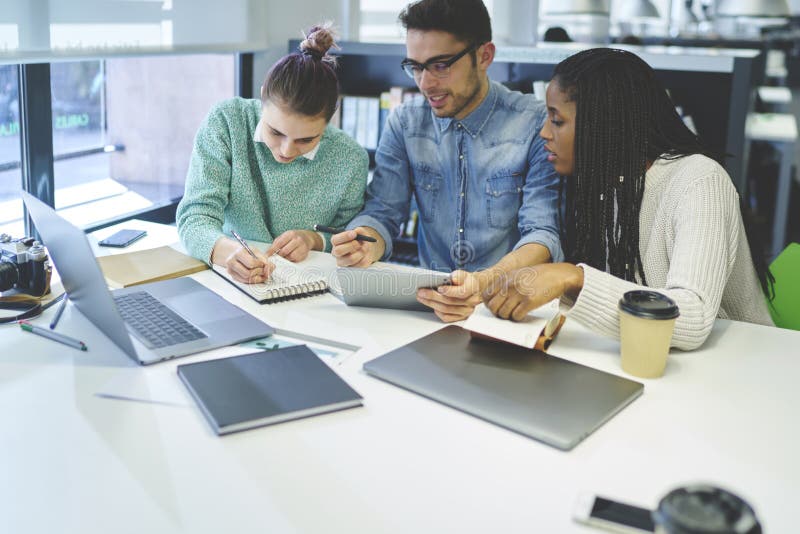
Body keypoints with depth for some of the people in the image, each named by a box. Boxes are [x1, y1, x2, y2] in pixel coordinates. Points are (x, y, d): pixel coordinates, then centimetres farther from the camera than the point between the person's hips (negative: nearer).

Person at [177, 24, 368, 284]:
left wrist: (315, 240, -15)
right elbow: (196, 217, -16)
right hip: (228, 279, 0)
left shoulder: (350, 160, -9)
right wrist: (225, 250, -36)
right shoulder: (225, 122, -11)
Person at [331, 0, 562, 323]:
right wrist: (366, 246, -20)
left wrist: (485, 282, -32)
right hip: (427, 297, 4)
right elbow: (383, 213, 5)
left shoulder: (536, 125, -7)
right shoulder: (404, 123, 5)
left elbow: (544, 234, -12)